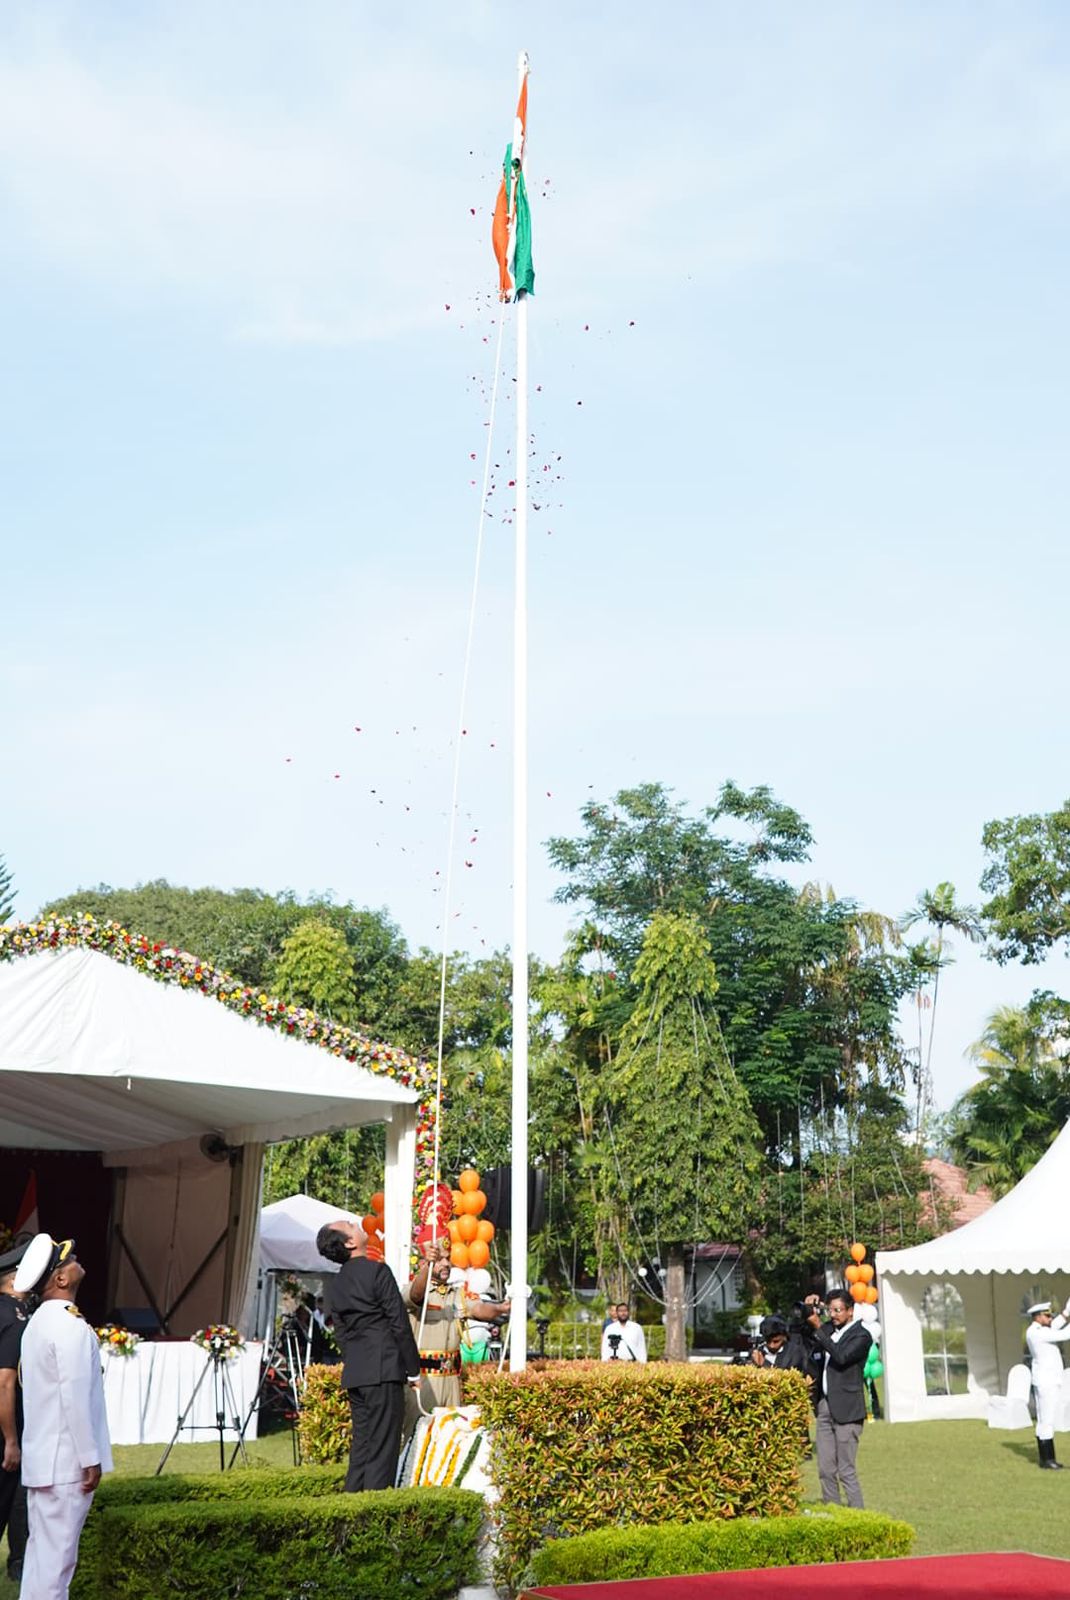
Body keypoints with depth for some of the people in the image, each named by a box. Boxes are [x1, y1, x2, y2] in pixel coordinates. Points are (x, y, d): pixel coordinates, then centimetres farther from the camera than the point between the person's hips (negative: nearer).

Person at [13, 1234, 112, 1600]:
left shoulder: (40, 1321, 12)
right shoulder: (70, 1325, -19)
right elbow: (75, 1398, -22)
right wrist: (90, 1458, -16)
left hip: (43, 1458, 9)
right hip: (65, 1461, -9)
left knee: (42, 1549, 16)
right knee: (56, 1554, -2)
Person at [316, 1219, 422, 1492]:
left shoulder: (334, 1286, 12)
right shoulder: (377, 1271, -9)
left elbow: (341, 1333, 15)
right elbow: (399, 1323, -9)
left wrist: (354, 1365, 20)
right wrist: (413, 1369, -2)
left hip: (353, 1374, 7)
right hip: (383, 1370, -7)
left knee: (361, 1444, 14)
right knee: (382, 1445, -4)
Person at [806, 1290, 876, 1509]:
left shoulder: (861, 1335, -7)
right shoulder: (829, 1330, 13)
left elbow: (841, 1356, -23)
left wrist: (818, 1329, -20)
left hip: (846, 1408, -7)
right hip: (825, 1405, 7)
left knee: (846, 1470, -6)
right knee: (825, 1469, 8)